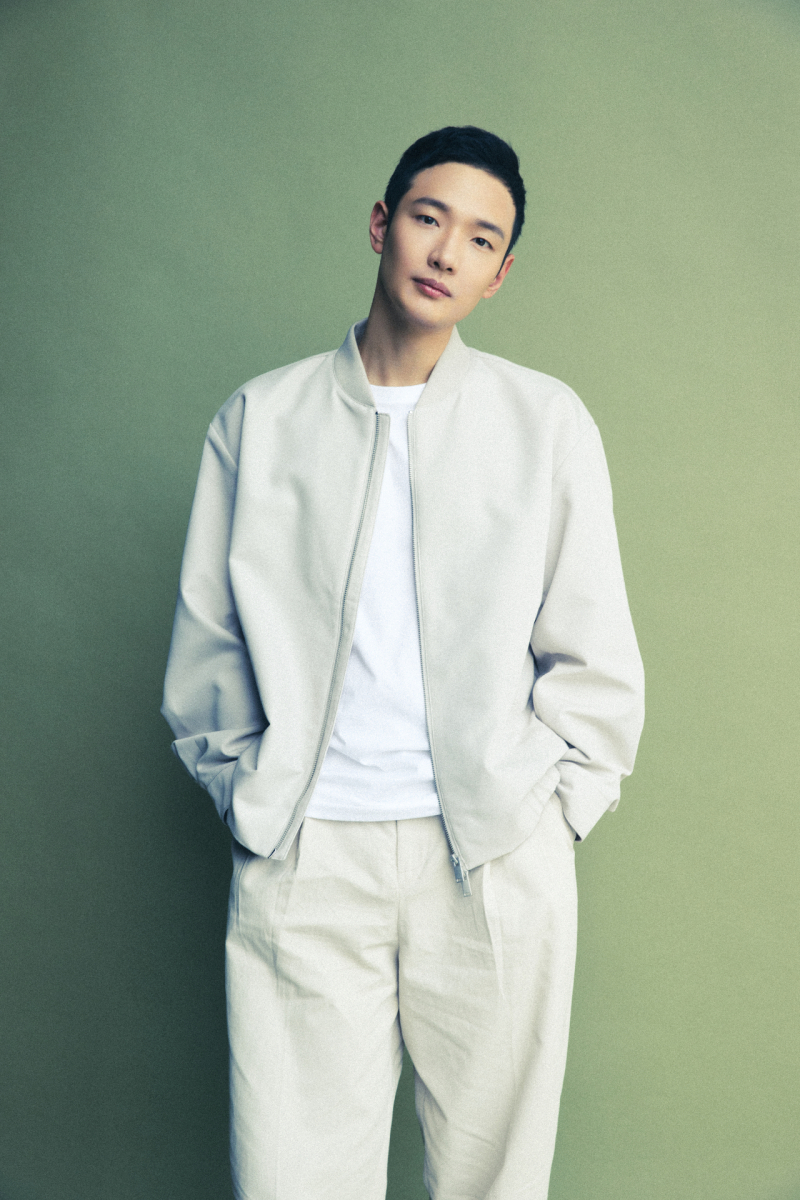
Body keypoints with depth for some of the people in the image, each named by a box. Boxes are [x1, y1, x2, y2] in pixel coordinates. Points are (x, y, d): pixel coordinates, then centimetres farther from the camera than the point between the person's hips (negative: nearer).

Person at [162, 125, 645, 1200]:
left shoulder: (548, 421, 7)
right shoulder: (259, 419, 9)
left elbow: (594, 661, 8)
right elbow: (207, 648, 12)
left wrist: (549, 810, 1)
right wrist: (250, 798, 6)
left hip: (496, 862, 0)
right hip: (302, 861, 1)